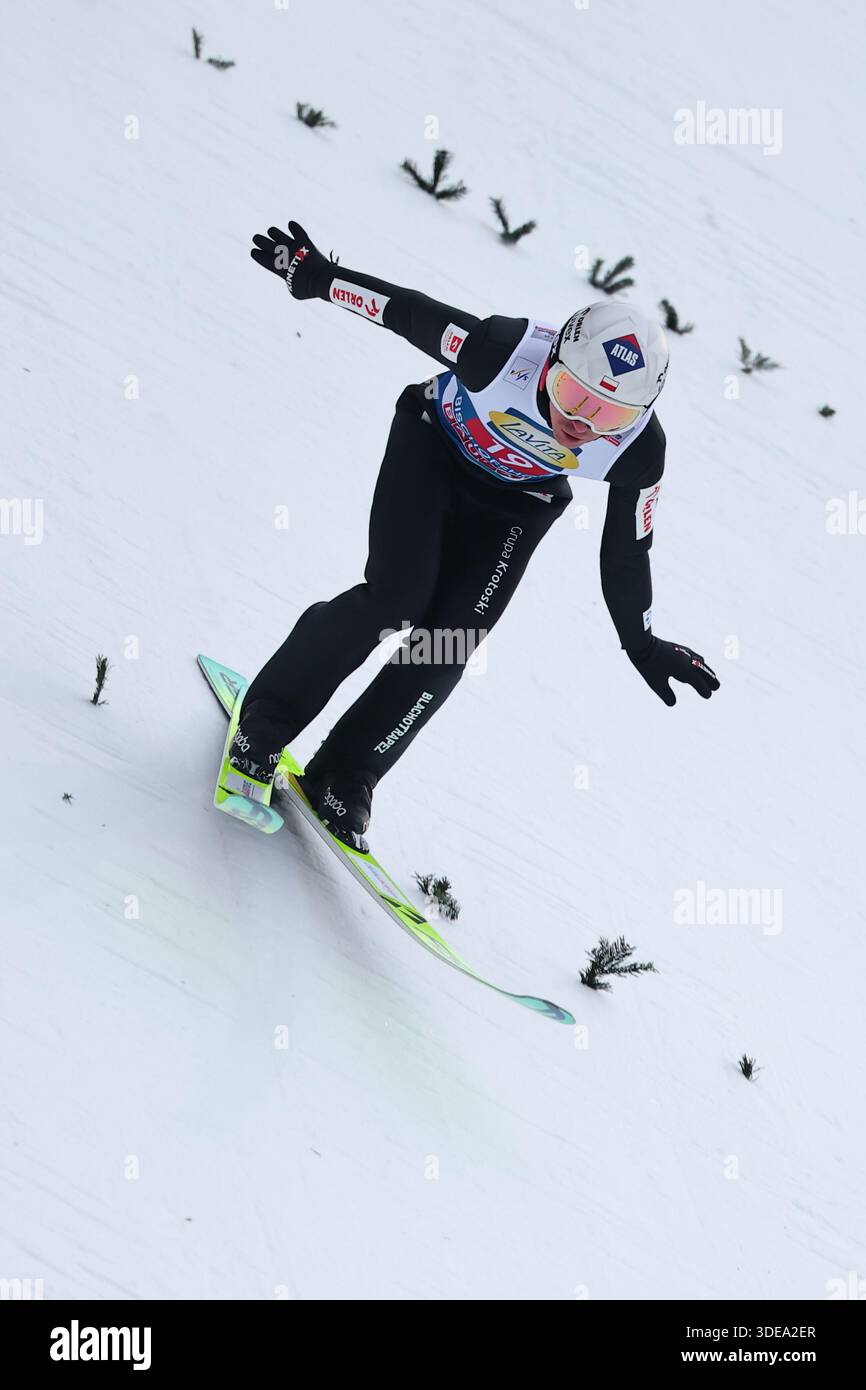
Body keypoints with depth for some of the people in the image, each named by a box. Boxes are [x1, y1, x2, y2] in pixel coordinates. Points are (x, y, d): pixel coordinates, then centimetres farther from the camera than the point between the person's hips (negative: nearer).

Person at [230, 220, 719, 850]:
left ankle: (344, 778, 6)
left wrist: (642, 642, -5)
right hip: (436, 445, -2)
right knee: (396, 597, -19)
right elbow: (411, 312, -21)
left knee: (448, 646, -10)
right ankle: (266, 721, 1)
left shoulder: (639, 451, -29)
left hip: (515, 504, 2)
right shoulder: (507, 350, -38)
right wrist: (318, 277, -11)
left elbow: (627, 550, -12)